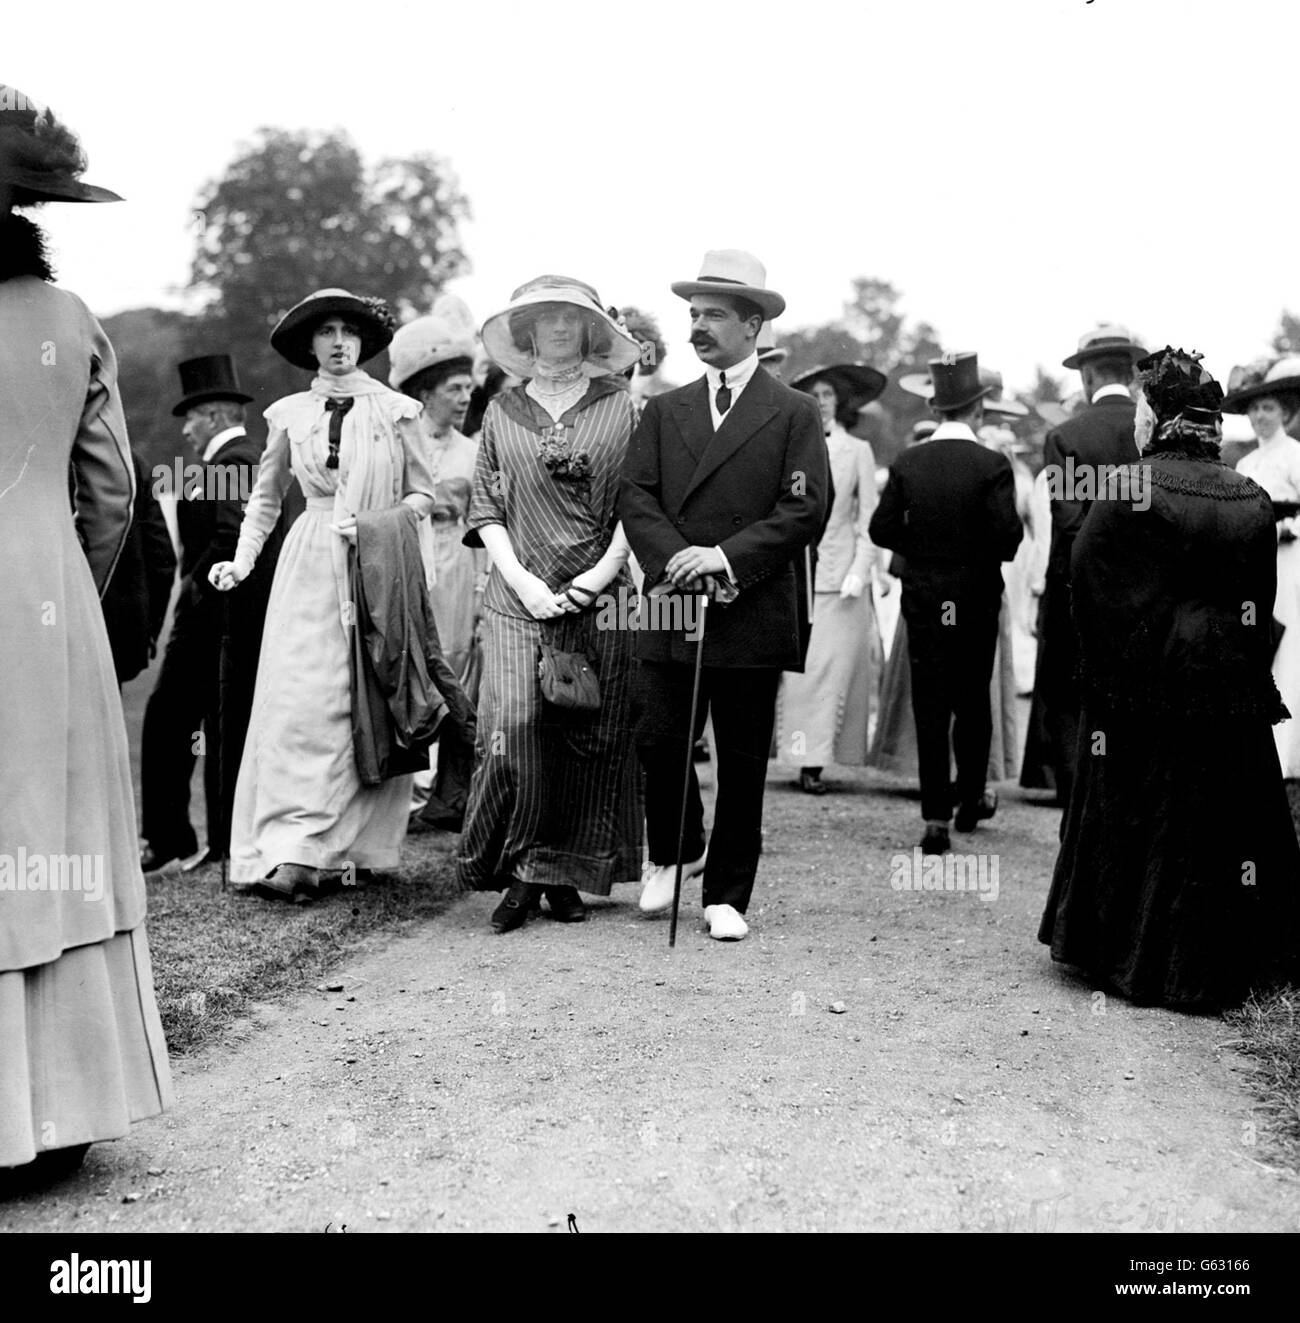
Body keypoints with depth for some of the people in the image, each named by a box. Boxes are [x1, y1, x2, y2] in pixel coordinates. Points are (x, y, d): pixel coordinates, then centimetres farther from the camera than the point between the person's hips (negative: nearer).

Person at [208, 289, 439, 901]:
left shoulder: (396, 411, 3)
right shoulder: (289, 414, 8)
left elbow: (424, 492, 6)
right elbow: (266, 494, 18)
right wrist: (242, 560, 7)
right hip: (309, 568, 1)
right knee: (298, 702, -8)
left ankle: (352, 847, 4)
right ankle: (293, 849, -8)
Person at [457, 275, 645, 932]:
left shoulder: (620, 408, 6)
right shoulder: (503, 410, 10)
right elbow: (485, 507, 7)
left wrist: (604, 571, -9)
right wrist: (521, 580, -6)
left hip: (601, 599, 0)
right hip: (518, 597, 0)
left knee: (590, 739, 2)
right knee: (515, 727, -13)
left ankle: (567, 877, 13)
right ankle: (520, 872, -1)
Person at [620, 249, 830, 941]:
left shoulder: (794, 414, 4)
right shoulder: (663, 412, 14)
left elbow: (805, 509, -6)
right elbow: (635, 498, 5)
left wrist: (729, 555, -17)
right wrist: (674, 557, -14)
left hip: (751, 615, -2)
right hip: (671, 608, 2)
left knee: (742, 762, 4)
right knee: (657, 742, 0)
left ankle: (727, 894, 15)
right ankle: (673, 853, 27)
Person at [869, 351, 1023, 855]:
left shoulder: (906, 463, -2)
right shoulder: (991, 466, -10)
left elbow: (881, 529, -2)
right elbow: (1007, 535, -16)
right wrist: (982, 552, 6)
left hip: (922, 601, 2)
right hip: (976, 601, -1)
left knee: (930, 709, 3)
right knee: (973, 703, 15)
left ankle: (936, 816, 0)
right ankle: (970, 799, 28)